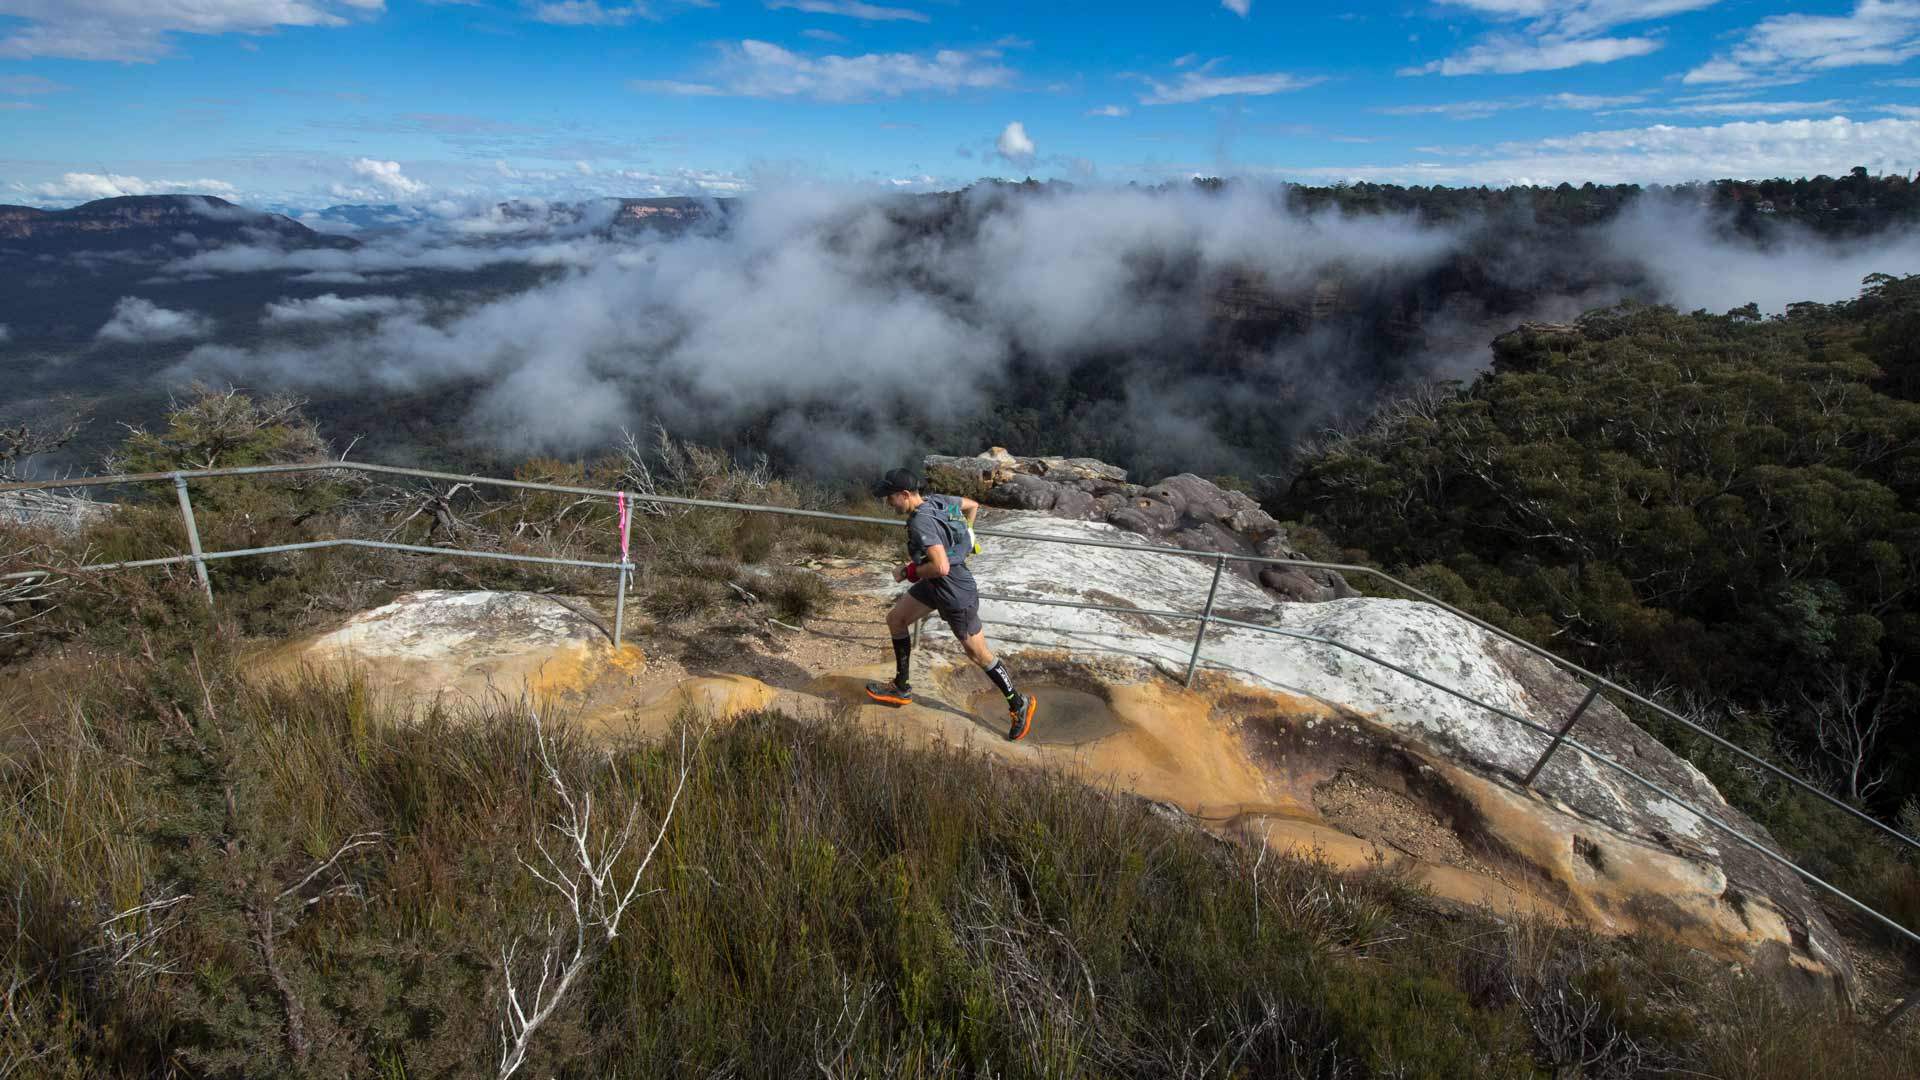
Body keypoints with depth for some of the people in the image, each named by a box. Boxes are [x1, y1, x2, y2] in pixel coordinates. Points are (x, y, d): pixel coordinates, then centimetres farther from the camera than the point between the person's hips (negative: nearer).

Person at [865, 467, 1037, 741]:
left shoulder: (921, 523, -30)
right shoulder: (937, 500, -3)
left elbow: (941, 567, -38)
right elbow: (972, 505, 12)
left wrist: (907, 572, -22)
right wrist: (961, 535, 19)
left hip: (956, 595, -10)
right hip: (933, 586, 10)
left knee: (979, 655, 5)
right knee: (895, 619, 16)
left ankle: (1019, 704, 22)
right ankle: (901, 688, 30)